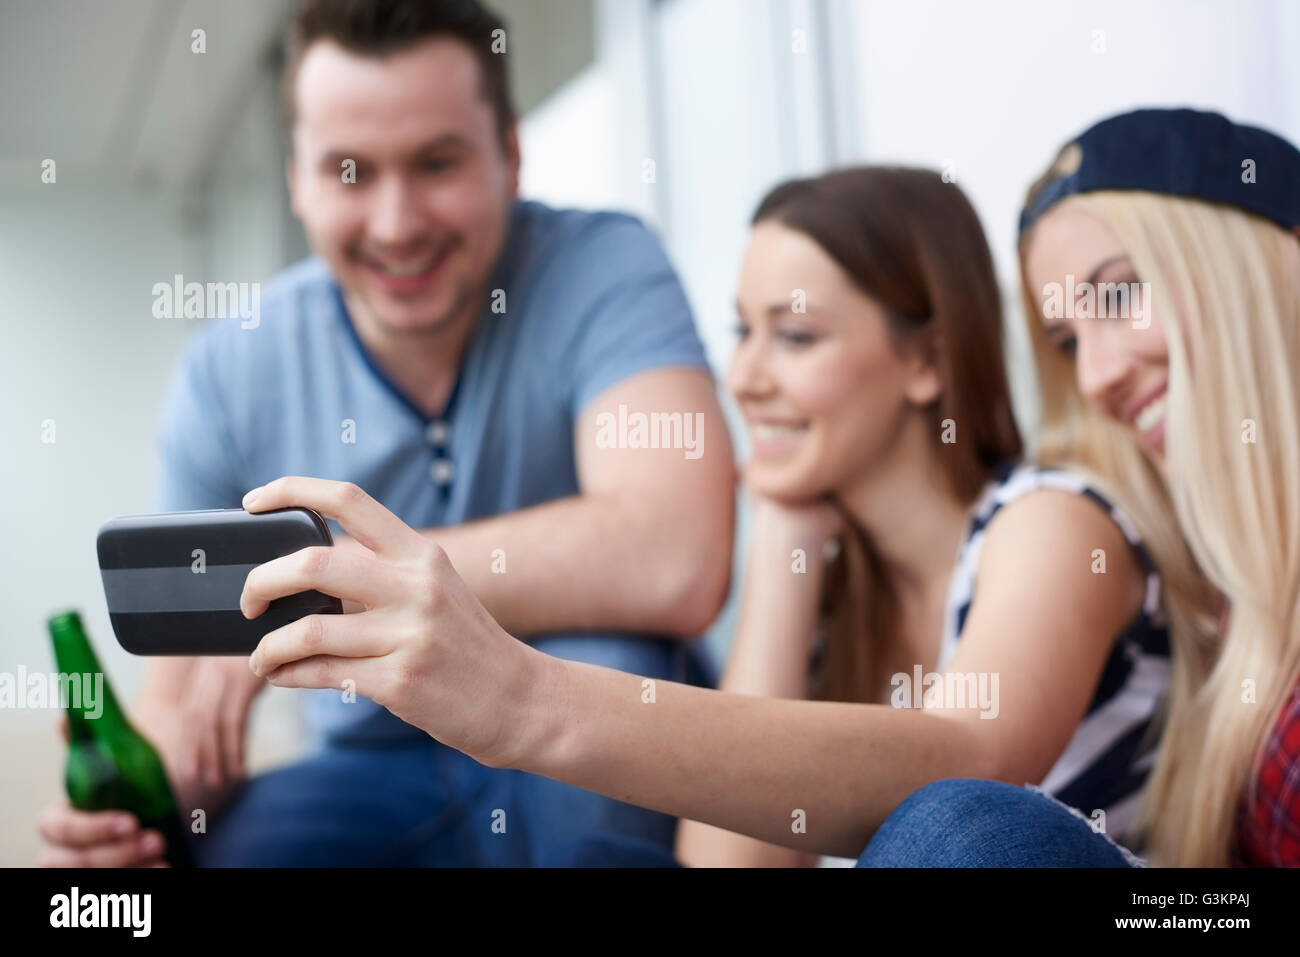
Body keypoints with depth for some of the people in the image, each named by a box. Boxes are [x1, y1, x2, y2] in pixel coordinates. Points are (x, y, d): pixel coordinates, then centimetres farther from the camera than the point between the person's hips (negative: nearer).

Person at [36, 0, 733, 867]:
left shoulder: (604, 268, -17)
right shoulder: (228, 376, -6)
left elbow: (677, 566, -35)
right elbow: (185, 699, -2)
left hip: (598, 765, -1)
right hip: (375, 777, 2)